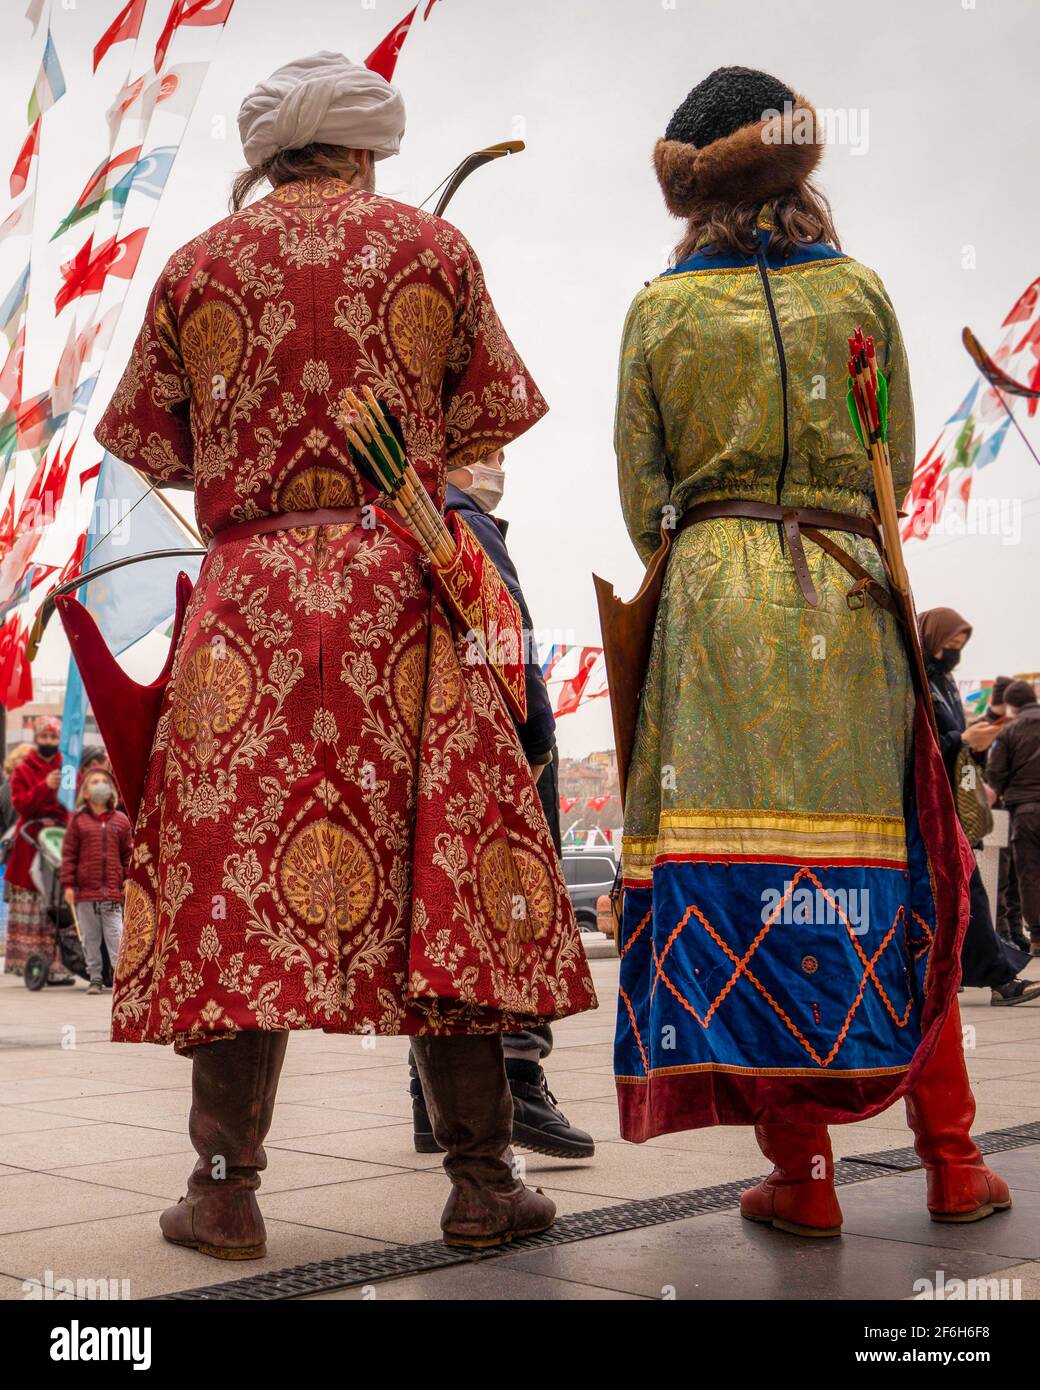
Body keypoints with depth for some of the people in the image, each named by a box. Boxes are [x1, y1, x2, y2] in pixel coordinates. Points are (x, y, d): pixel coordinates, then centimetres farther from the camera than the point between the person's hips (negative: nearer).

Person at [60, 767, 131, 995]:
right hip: (85, 891, 0)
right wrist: (68, 884, -2)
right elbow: (68, 853, 4)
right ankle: (95, 978, 16)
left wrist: (129, 881, 4)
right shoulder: (78, 820, 4)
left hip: (113, 891, 0)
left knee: (116, 936, -6)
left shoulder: (120, 820, 8)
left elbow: (128, 854, 11)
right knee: (90, 939, 8)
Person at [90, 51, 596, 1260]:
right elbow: (498, 411, 13)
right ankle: (481, 1180, 5)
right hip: (400, 586, 0)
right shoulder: (431, 247, 9)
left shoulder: (199, 265, 10)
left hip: (248, 586, 1)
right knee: (442, 858, 1)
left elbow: (139, 434, 15)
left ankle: (226, 1187, 2)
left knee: (237, 852, 2)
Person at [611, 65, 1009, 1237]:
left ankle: (803, 1176, 4)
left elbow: (644, 496, 4)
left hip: (716, 602, -1)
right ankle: (951, 1160, 14)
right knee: (891, 877, 10)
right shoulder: (860, 290, 6)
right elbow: (897, 467, 11)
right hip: (851, 599, 1)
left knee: (744, 880, 2)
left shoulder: (660, 308, 4)